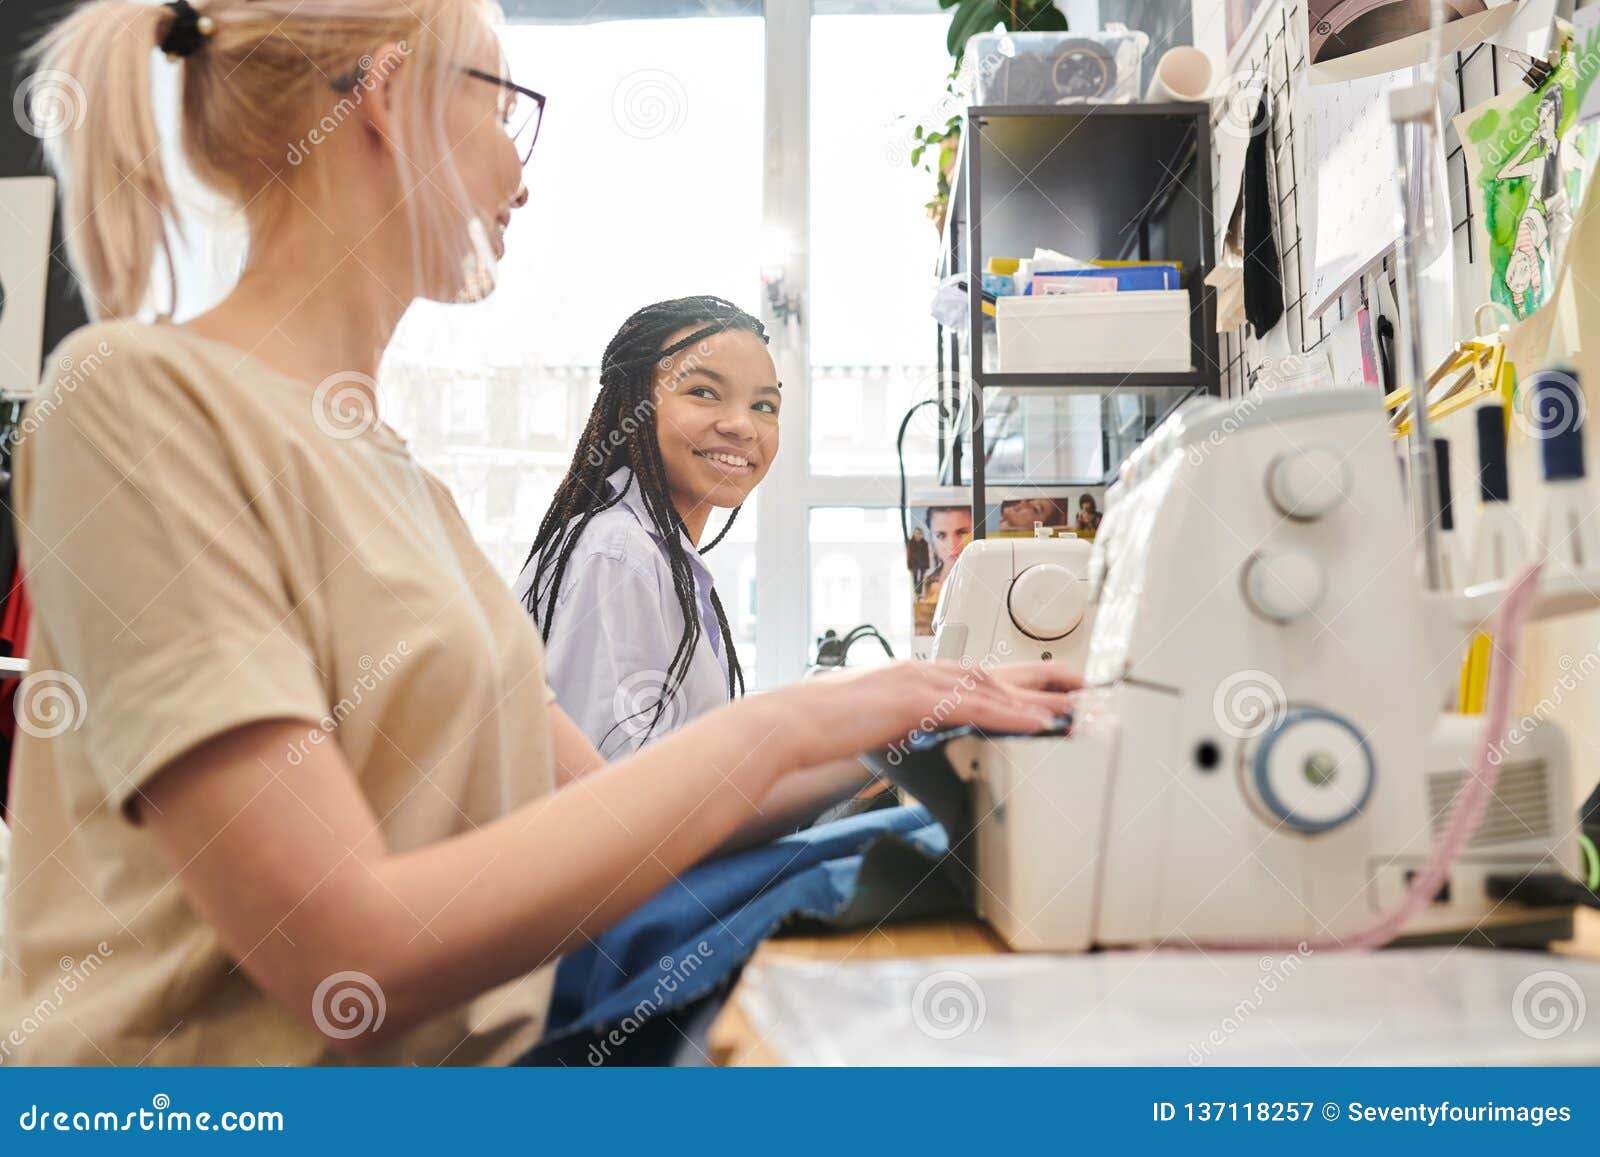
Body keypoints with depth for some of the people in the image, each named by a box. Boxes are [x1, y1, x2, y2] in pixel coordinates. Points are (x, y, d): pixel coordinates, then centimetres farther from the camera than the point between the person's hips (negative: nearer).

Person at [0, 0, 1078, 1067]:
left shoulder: (389, 463, 10)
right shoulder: (142, 396, -15)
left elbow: (603, 808, 9)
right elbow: (350, 961, -22)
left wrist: (895, 727, 2)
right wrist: (780, 722, -18)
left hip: (478, 1044, 7)